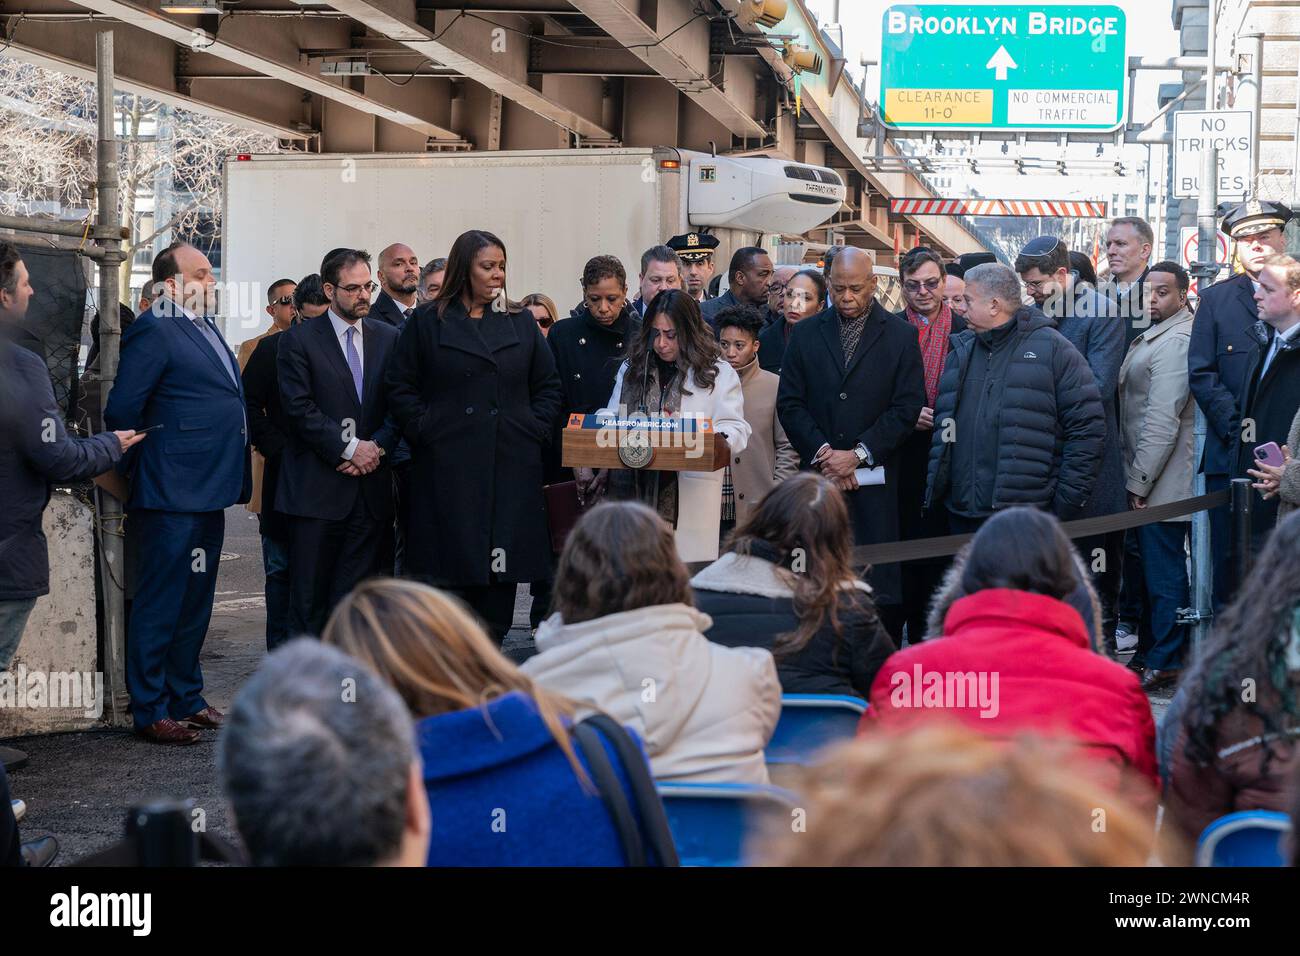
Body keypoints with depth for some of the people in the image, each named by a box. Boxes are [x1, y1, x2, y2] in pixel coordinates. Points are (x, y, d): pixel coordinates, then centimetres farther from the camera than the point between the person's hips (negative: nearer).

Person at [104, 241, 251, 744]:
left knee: (195, 603, 17)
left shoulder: (204, 328, 16)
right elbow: (122, 411, -16)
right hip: (172, 494, -9)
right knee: (160, 603, -2)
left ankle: (186, 697, 28)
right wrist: (136, 474, -7)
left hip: (208, 493, 9)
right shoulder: (154, 330, -13)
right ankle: (150, 712, 6)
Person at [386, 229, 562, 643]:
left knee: (502, 575, 1)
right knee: (450, 567, -4)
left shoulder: (522, 324, 13)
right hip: (448, 468, -3)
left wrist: (536, 430, 4)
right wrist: (424, 430, -5)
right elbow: (400, 387, 5)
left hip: (511, 467, 3)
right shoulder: (427, 323, 5)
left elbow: (549, 386, 17)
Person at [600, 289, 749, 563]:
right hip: (634, 493, 3)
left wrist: (720, 440, -24)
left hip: (689, 498, -3)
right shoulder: (632, 369, 19)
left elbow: (736, 428, -1)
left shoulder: (718, 373, 5)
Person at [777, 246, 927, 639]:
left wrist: (858, 454, -10)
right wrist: (822, 453, -6)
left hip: (877, 480, -2)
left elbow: (907, 407, -2)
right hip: (818, 475, 2)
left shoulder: (901, 336, 5)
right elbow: (790, 403, 7)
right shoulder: (805, 334, 11)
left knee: (882, 586, -4)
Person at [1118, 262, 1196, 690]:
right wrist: (1137, 476, 14)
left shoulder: (1175, 341, -17)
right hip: (1146, 476, 10)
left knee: (1164, 571, -3)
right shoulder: (1154, 335, 15)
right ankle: (1152, 645, 26)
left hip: (1162, 481, -10)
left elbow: (1163, 421, -20)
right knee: (1155, 566, 17)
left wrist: (1140, 481, -17)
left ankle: (1165, 662, 4)